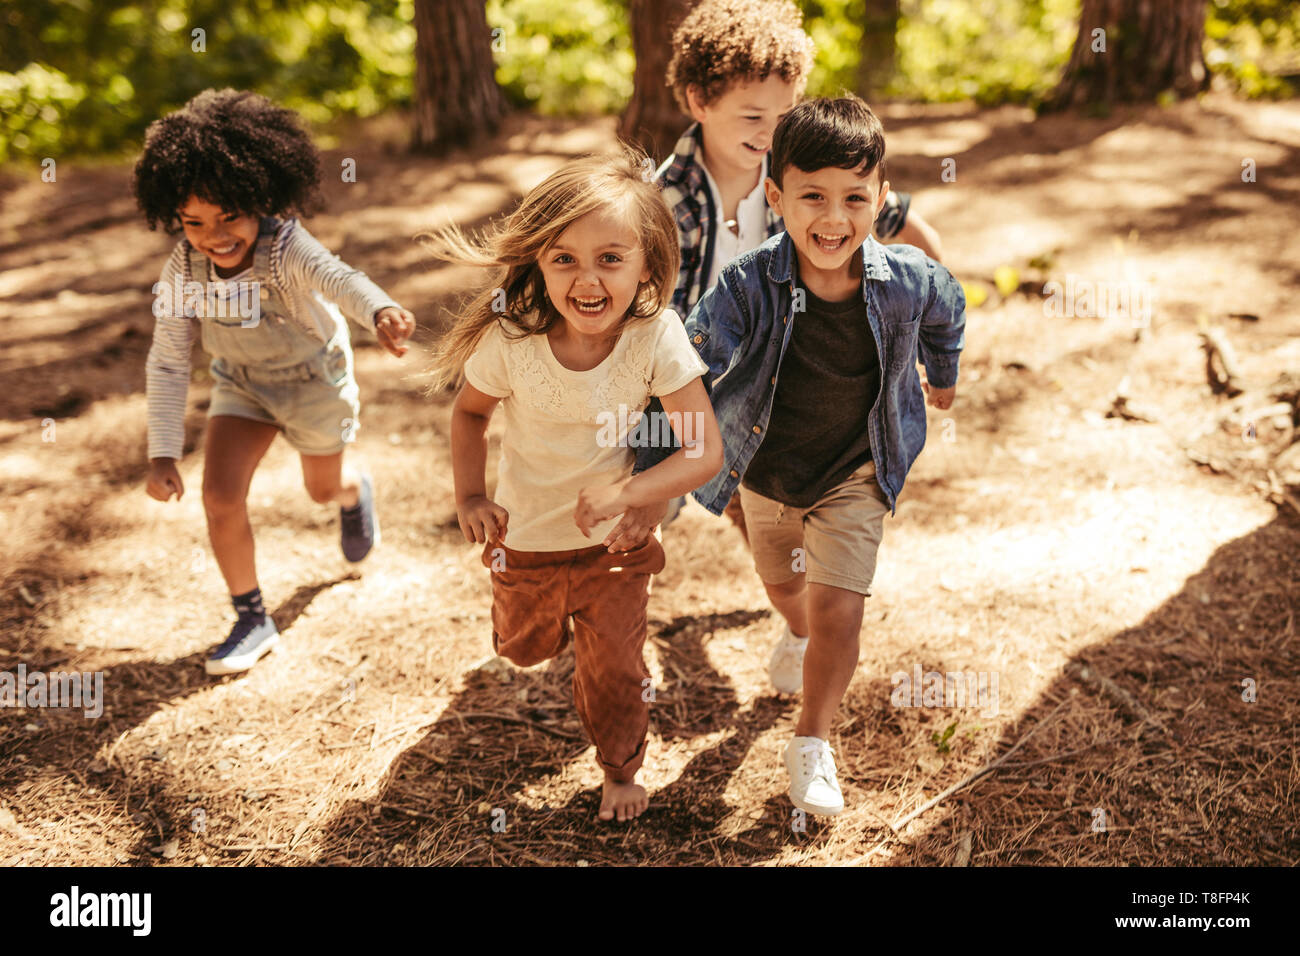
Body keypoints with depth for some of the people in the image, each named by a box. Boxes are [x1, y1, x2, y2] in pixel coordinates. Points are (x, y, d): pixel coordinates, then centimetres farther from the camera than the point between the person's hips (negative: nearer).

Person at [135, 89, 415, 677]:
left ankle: (354, 494, 60)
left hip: (315, 379, -2)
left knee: (323, 490, 19)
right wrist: (163, 454, -19)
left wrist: (381, 310, -81)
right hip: (242, 386, 3)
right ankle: (253, 621, 10)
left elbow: (336, 277, -59)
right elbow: (167, 365, -15)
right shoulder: (183, 272, -24)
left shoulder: (284, 246, -36)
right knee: (221, 497, -11)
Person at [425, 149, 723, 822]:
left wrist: (627, 494, -39)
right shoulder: (510, 338, -26)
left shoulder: (656, 335, -28)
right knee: (525, 651, 26)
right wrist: (470, 496, -17)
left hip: (614, 539, -1)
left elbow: (705, 451, -26)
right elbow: (469, 412, -5)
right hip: (525, 534, 2)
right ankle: (543, 614, 62)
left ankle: (620, 769, 40)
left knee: (614, 670, 10)